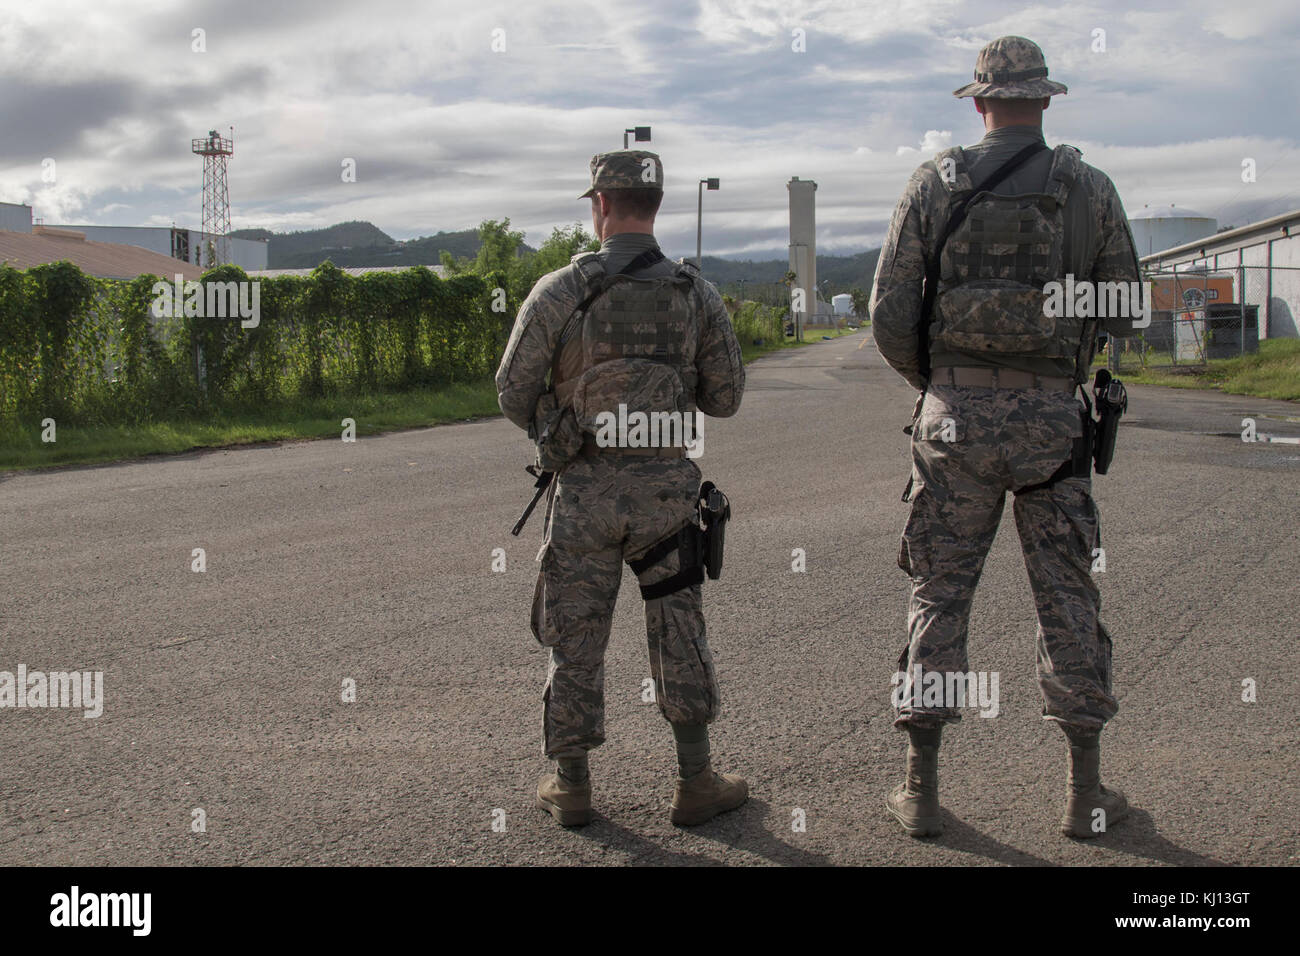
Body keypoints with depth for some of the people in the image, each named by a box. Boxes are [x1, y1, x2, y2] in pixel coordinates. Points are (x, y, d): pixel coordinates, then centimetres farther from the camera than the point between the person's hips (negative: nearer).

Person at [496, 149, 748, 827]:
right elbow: (725, 398, 4)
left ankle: (571, 787, 20)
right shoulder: (697, 295, -3)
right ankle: (696, 783, 16)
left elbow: (513, 394, -3)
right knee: (678, 633, 14)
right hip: (666, 489, 2)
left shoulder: (558, 292, -10)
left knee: (575, 640, 11)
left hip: (585, 492, -1)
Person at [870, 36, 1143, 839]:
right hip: (1051, 419, 0)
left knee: (940, 594, 8)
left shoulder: (935, 184, 0)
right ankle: (1087, 793, 14)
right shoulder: (1090, 188, 1)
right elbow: (1125, 316, 6)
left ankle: (922, 788, 12)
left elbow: (890, 317, -1)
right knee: (1069, 599, 9)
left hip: (956, 418, 0)